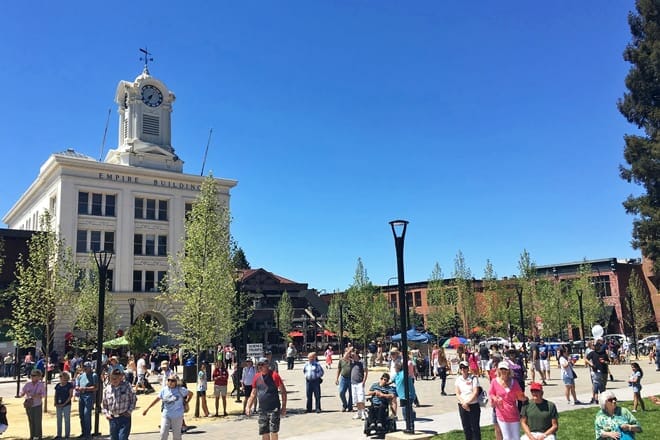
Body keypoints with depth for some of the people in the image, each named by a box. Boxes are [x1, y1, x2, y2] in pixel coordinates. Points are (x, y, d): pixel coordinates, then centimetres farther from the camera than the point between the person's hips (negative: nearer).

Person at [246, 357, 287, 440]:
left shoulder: (274, 375, -8)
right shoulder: (257, 377, 7)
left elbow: (283, 391, -4)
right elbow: (253, 394, 15)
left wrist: (284, 407, -8)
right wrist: (248, 407, 6)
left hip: (274, 409, -5)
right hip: (262, 410, 5)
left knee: (273, 432, -6)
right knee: (264, 433, 10)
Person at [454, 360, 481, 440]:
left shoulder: (473, 378, -6)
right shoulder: (458, 379, 7)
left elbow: (475, 393, -12)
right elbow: (457, 393, 3)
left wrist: (467, 402, -15)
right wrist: (463, 402, -12)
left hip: (473, 406, -4)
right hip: (462, 406, 4)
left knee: (475, 427, 0)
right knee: (466, 427, 12)